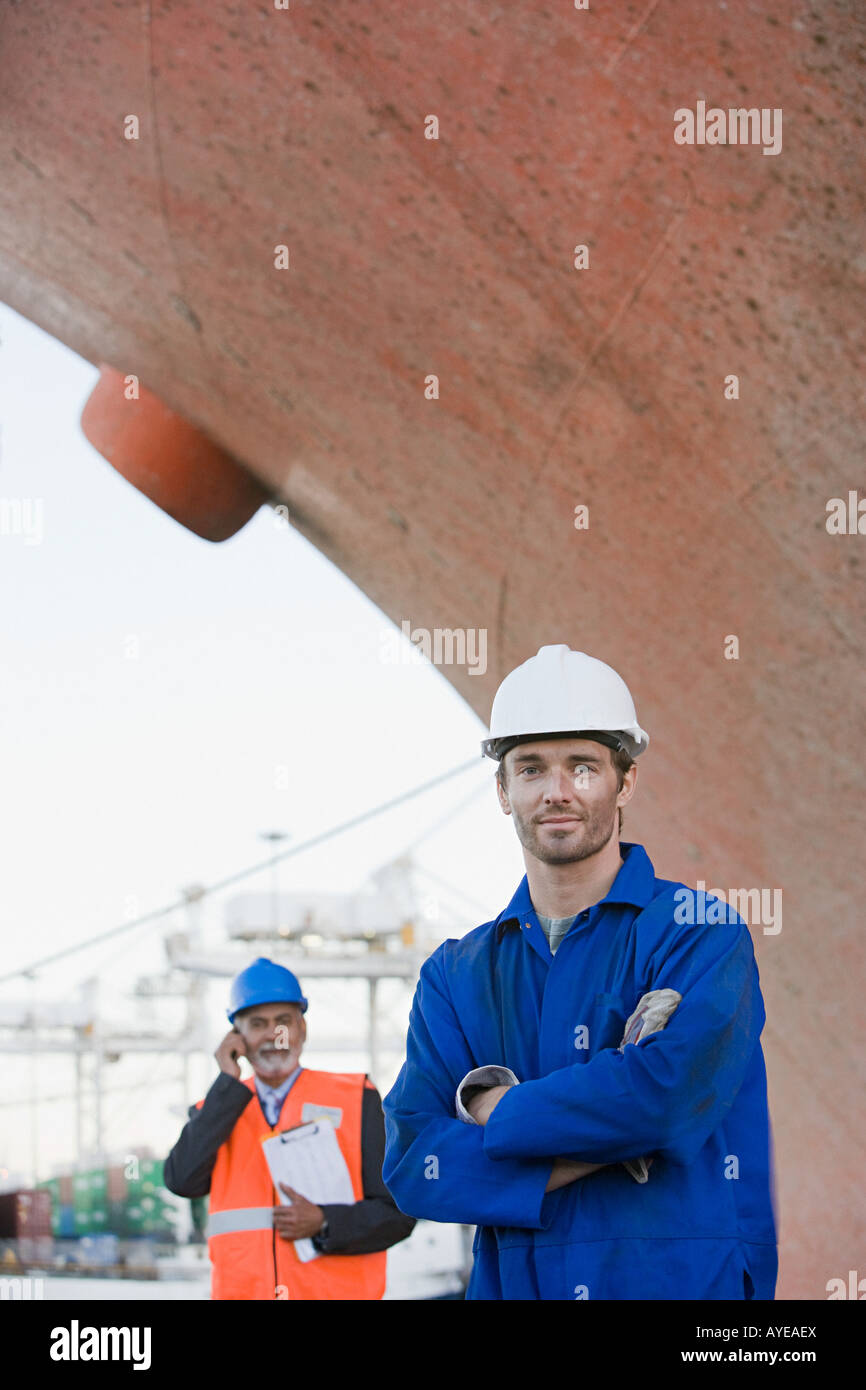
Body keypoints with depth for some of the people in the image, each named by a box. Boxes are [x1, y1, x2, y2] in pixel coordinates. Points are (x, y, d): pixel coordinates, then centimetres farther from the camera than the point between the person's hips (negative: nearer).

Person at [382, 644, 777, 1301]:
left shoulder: (702, 932, -2)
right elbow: (410, 1163, -3)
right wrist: (609, 1146, -13)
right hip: (512, 1283, 3)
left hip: (685, 1279, -3)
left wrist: (495, 1107, -6)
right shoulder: (456, 975, 9)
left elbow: (669, 1092, -19)